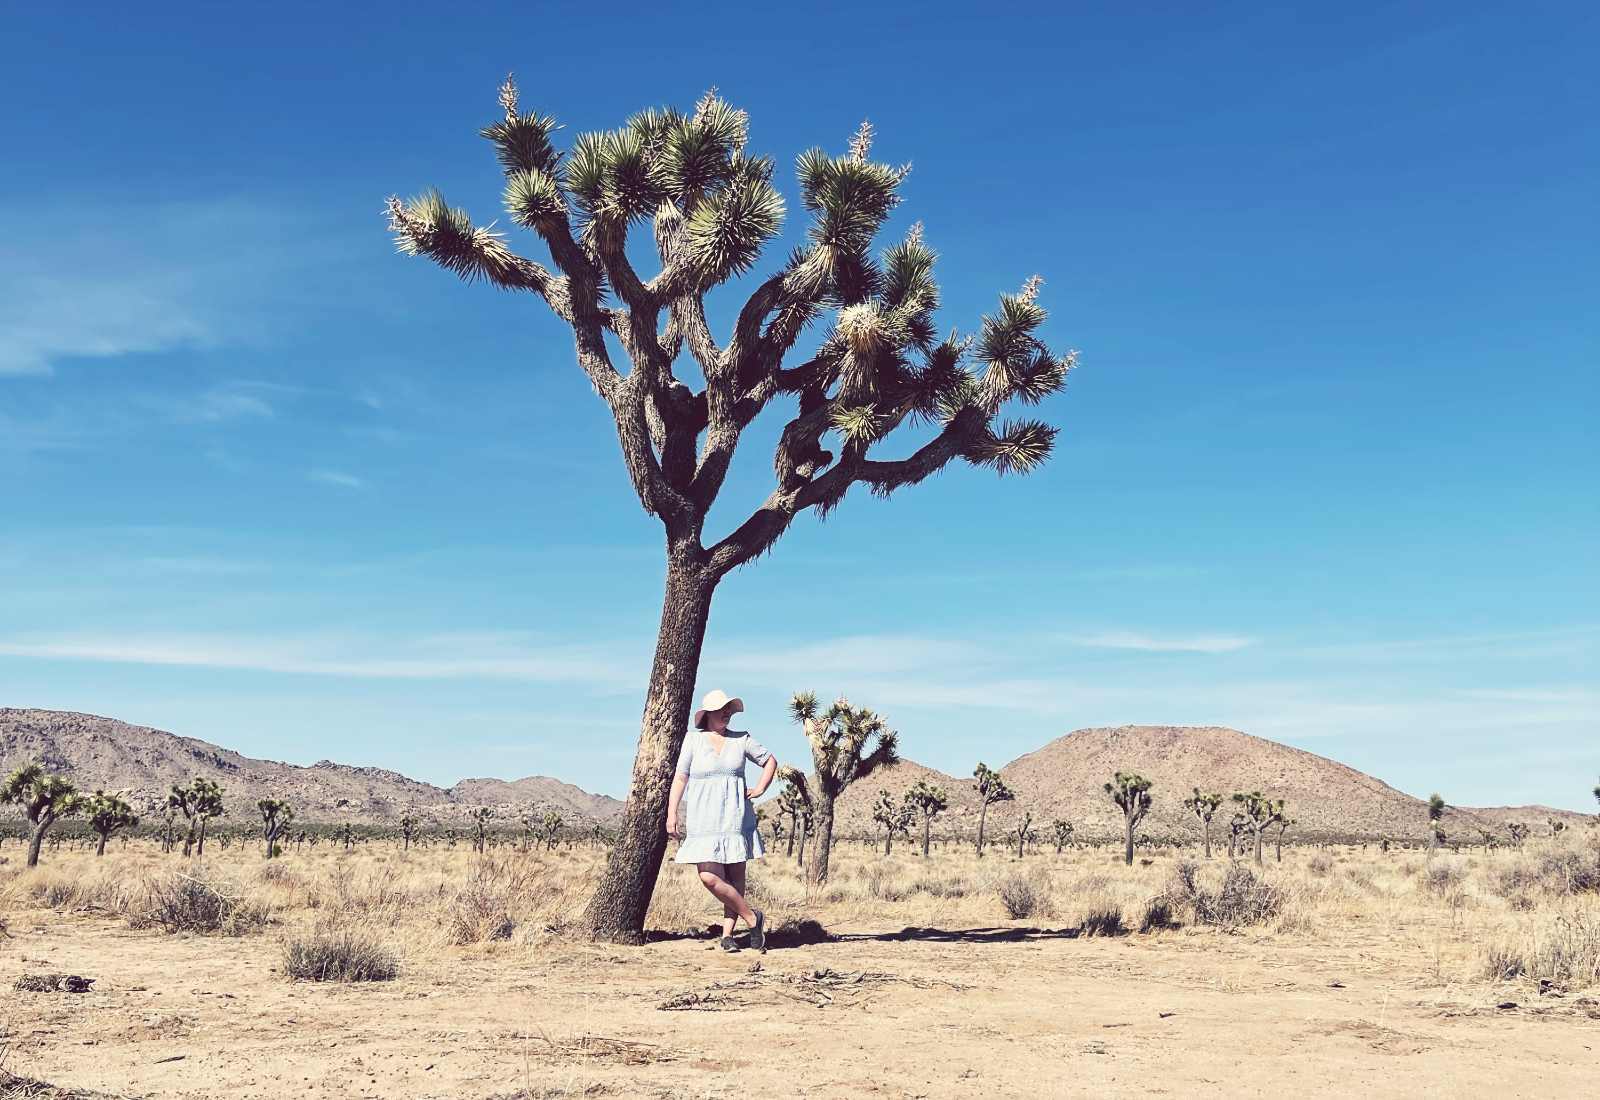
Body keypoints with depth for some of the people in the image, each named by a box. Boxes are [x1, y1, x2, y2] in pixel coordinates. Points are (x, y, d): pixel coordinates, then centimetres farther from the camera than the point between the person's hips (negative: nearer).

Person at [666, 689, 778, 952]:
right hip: (704, 820, -2)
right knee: (709, 877, -14)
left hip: (736, 819, 2)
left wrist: (759, 790, 8)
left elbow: (770, 761, 20)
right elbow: (680, 777, 3)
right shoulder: (694, 739, 2)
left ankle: (727, 934, 12)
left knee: (736, 878, 2)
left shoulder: (741, 740, 7)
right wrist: (672, 813, -3)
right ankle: (753, 918, 1)